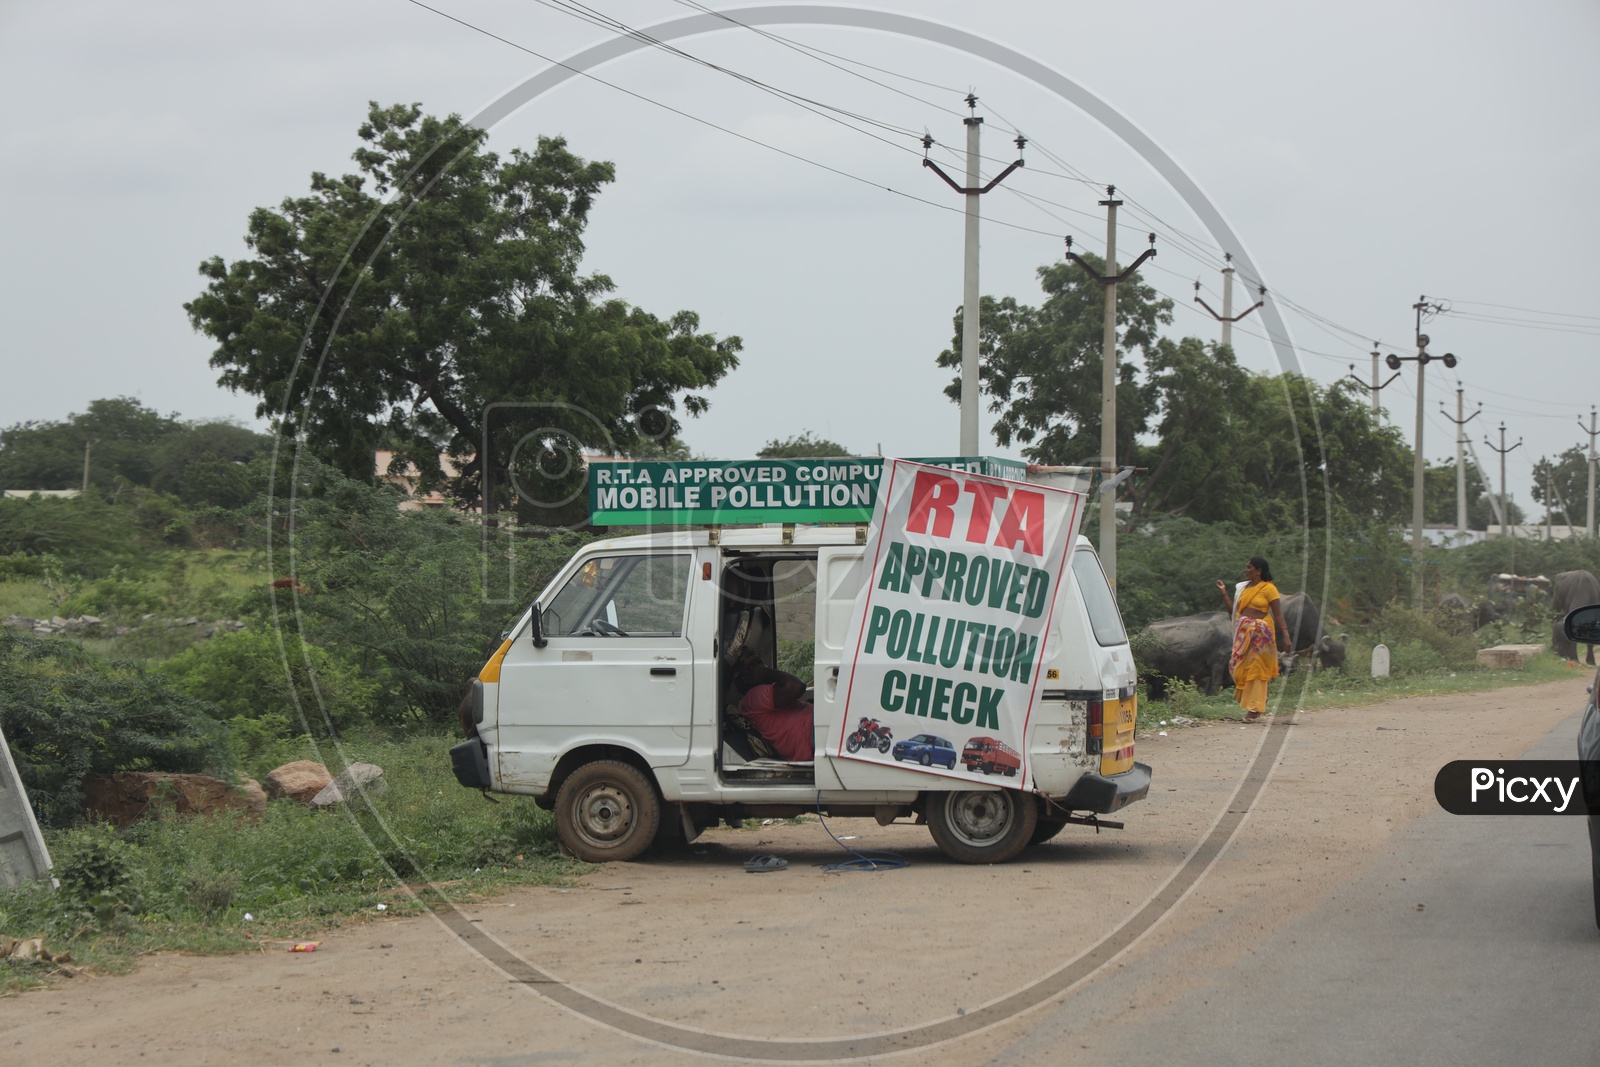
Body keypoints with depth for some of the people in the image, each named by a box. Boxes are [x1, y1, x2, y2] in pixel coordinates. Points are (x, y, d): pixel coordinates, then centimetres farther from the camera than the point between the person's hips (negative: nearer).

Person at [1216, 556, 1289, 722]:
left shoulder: (1268, 588, -7)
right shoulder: (1243, 588, 12)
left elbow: (1278, 614, -9)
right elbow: (1233, 610, 11)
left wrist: (1285, 633, -18)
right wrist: (1224, 593, 7)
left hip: (1260, 633, -6)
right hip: (1243, 632, 6)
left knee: (1256, 669, -3)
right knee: (1241, 669, 5)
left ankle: (1254, 710, 2)